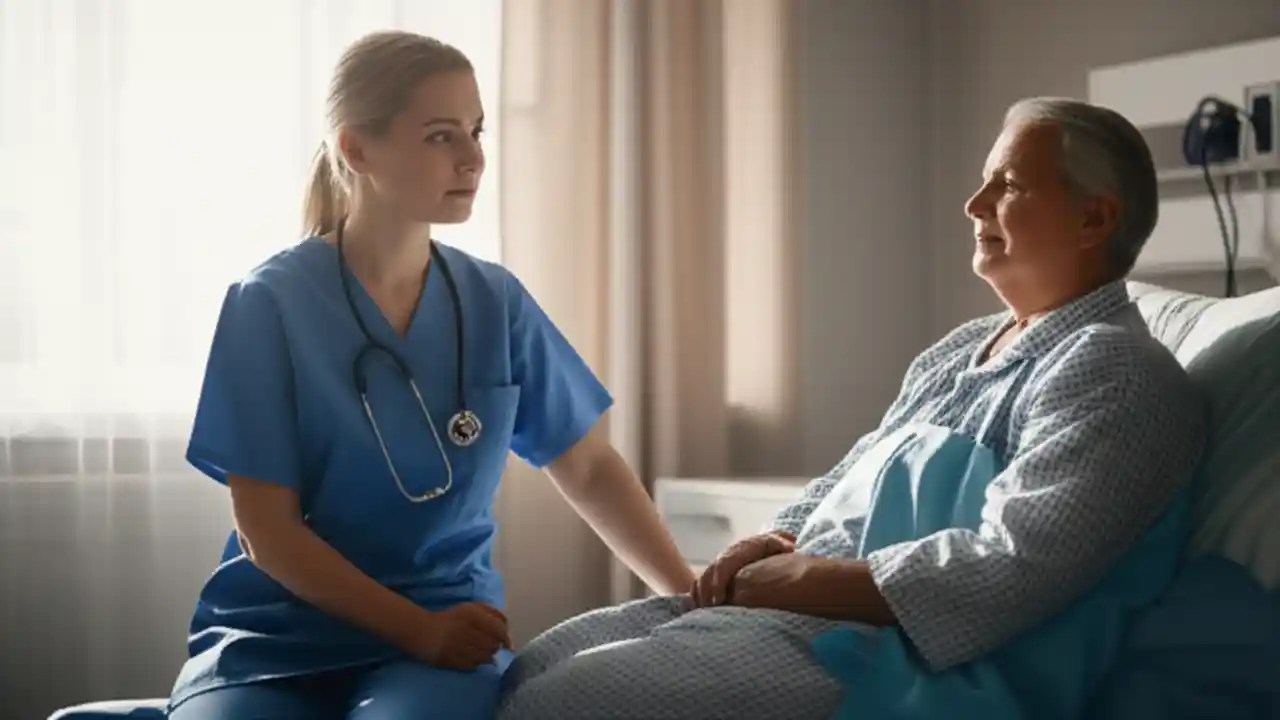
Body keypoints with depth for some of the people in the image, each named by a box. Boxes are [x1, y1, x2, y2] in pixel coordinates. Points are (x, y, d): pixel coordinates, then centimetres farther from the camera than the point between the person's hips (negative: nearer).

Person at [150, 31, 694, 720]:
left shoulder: (496, 302, 4)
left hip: (448, 624, 1)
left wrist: (691, 593, 7)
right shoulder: (270, 302, -7)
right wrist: (420, 629, -18)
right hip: (277, 632, -1)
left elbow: (589, 469, 14)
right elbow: (268, 532, -8)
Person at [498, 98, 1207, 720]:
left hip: (907, 662, -9)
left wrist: (802, 580, -16)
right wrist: (772, 545, 2)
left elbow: (1009, 571, -22)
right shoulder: (959, 349, 21)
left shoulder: (1116, 373, -9)